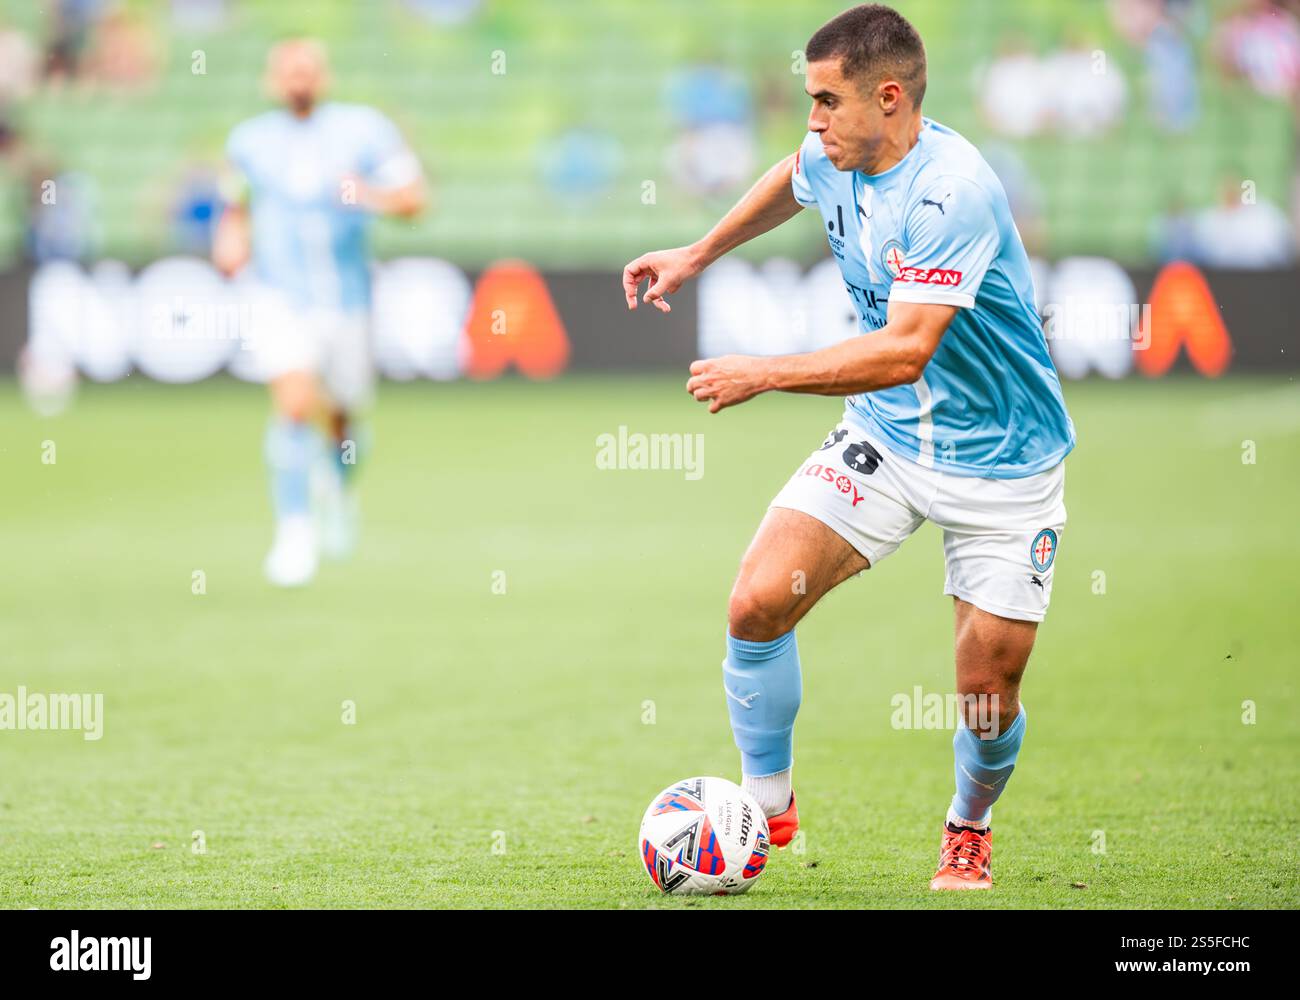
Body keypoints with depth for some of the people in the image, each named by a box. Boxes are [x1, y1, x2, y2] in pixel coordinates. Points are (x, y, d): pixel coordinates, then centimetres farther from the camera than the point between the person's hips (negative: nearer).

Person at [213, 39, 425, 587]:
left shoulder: (363, 129, -4)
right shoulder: (248, 140, 3)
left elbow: (413, 198, -6)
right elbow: (238, 198, 22)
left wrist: (374, 196, -27)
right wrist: (231, 235, 1)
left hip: (345, 300, 1)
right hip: (279, 299, -1)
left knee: (340, 418, 14)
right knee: (295, 404, -22)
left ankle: (338, 487, 49)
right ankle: (295, 530, -15)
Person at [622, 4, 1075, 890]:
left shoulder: (951, 193, -29)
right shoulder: (833, 159, -4)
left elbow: (904, 350, -36)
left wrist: (762, 375, -33)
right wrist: (697, 256, 25)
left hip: (1001, 463, -6)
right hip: (885, 439, 6)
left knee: (988, 696, -4)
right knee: (758, 604, -12)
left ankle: (970, 828, 29)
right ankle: (768, 807, 9)